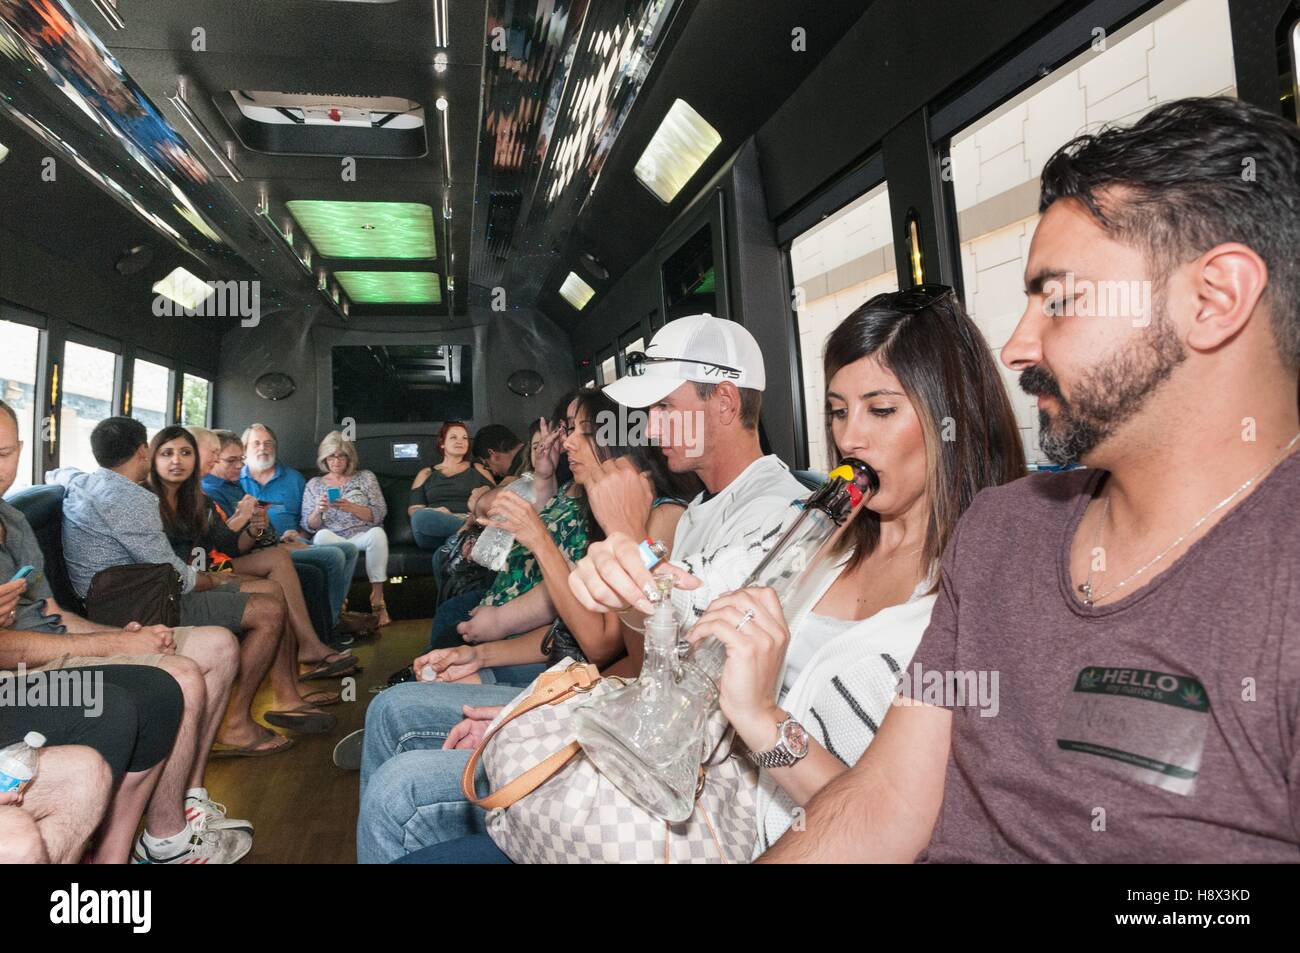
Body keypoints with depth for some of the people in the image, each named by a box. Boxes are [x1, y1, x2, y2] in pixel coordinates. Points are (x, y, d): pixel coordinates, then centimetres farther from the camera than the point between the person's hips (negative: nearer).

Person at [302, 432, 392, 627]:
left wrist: (351, 507, -13)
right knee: (322, 536, -36)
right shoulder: (314, 484, 17)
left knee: (377, 533, -36)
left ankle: (377, 601, -32)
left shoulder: (366, 477, 14)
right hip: (331, 539, 1)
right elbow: (308, 527, 10)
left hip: (362, 537, 0)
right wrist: (318, 511, -12)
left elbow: (379, 514, 3)